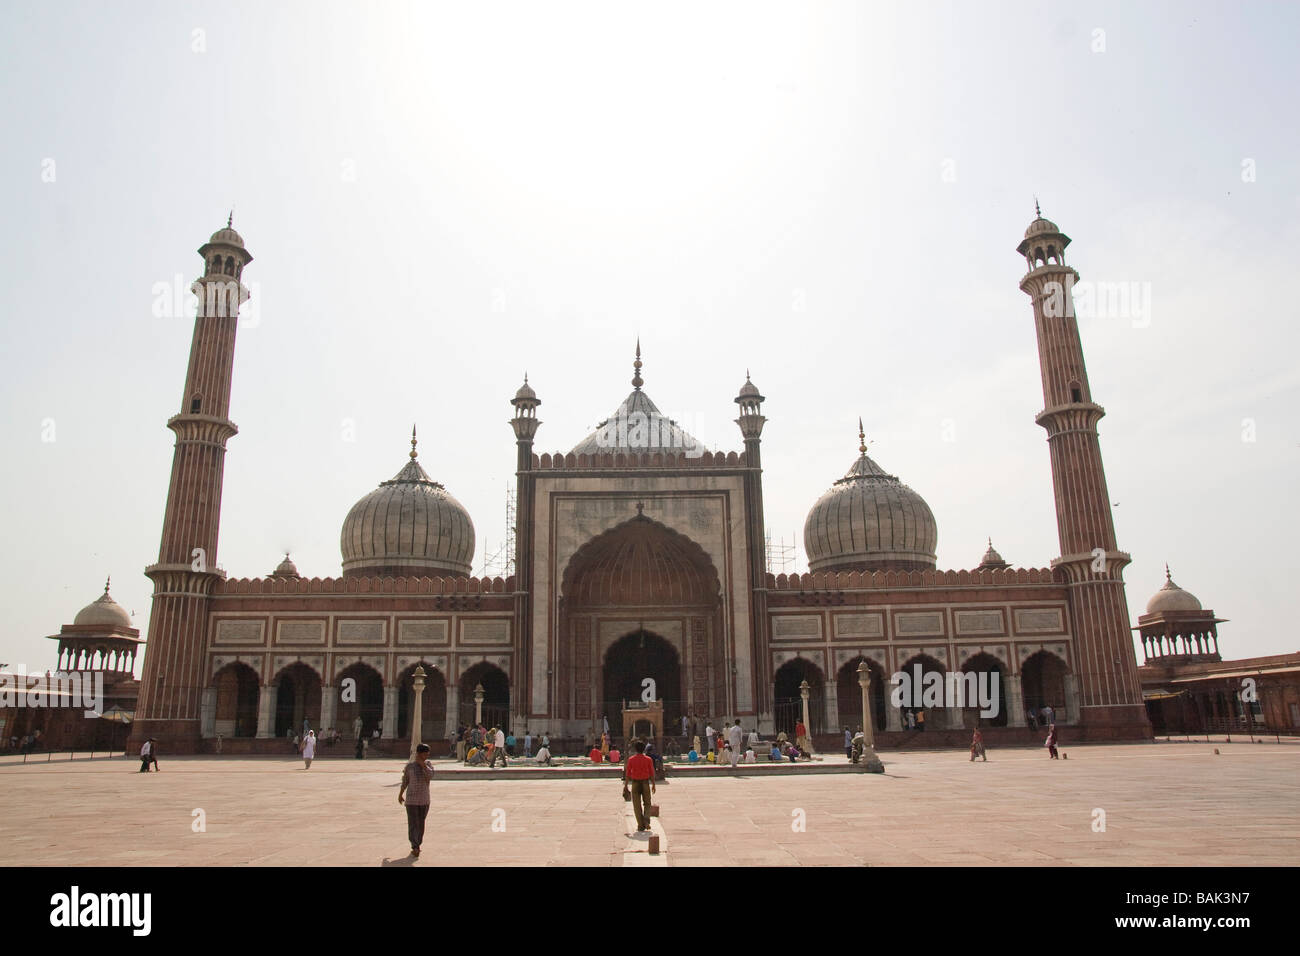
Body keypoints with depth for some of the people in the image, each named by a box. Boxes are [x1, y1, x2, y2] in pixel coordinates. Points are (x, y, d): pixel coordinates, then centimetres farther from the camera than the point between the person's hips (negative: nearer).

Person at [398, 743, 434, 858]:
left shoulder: (428, 764, 2)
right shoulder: (410, 766, -2)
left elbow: (431, 775, -16)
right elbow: (405, 781, 9)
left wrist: (422, 764, -19)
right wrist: (400, 794, 17)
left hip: (424, 800, 2)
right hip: (411, 800, -2)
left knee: (421, 823, 9)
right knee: (412, 823, -8)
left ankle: (417, 845, 21)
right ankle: (415, 847, -11)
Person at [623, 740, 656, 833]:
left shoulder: (631, 759, -5)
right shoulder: (648, 759, -5)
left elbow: (628, 773, -3)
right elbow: (652, 773, -3)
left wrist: (626, 785, 5)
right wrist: (653, 785, 5)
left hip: (635, 783, 0)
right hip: (645, 783, 0)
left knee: (637, 805, 7)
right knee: (647, 804, 15)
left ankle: (641, 826, 5)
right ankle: (646, 820, -7)